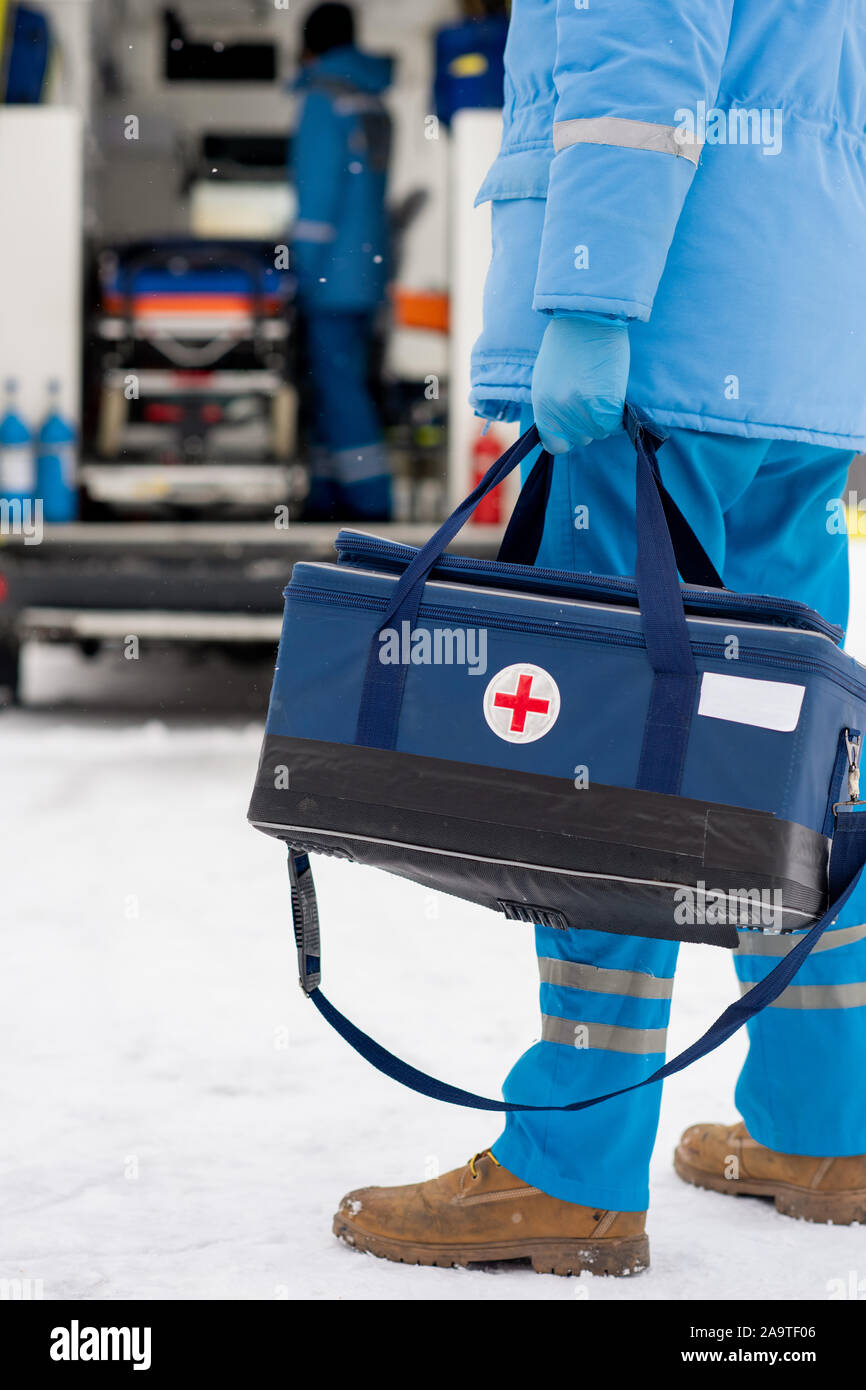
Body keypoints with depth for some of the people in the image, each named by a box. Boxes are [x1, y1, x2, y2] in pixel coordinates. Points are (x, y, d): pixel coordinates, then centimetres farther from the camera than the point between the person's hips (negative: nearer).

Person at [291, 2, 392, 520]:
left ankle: (371, 497, -12)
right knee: (339, 379, 12)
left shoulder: (324, 96, -9)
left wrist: (306, 260, -13)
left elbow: (319, 183, -15)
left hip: (334, 265, -8)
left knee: (339, 381, -8)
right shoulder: (374, 100, 15)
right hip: (369, 264, 9)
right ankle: (329, 495, 15)